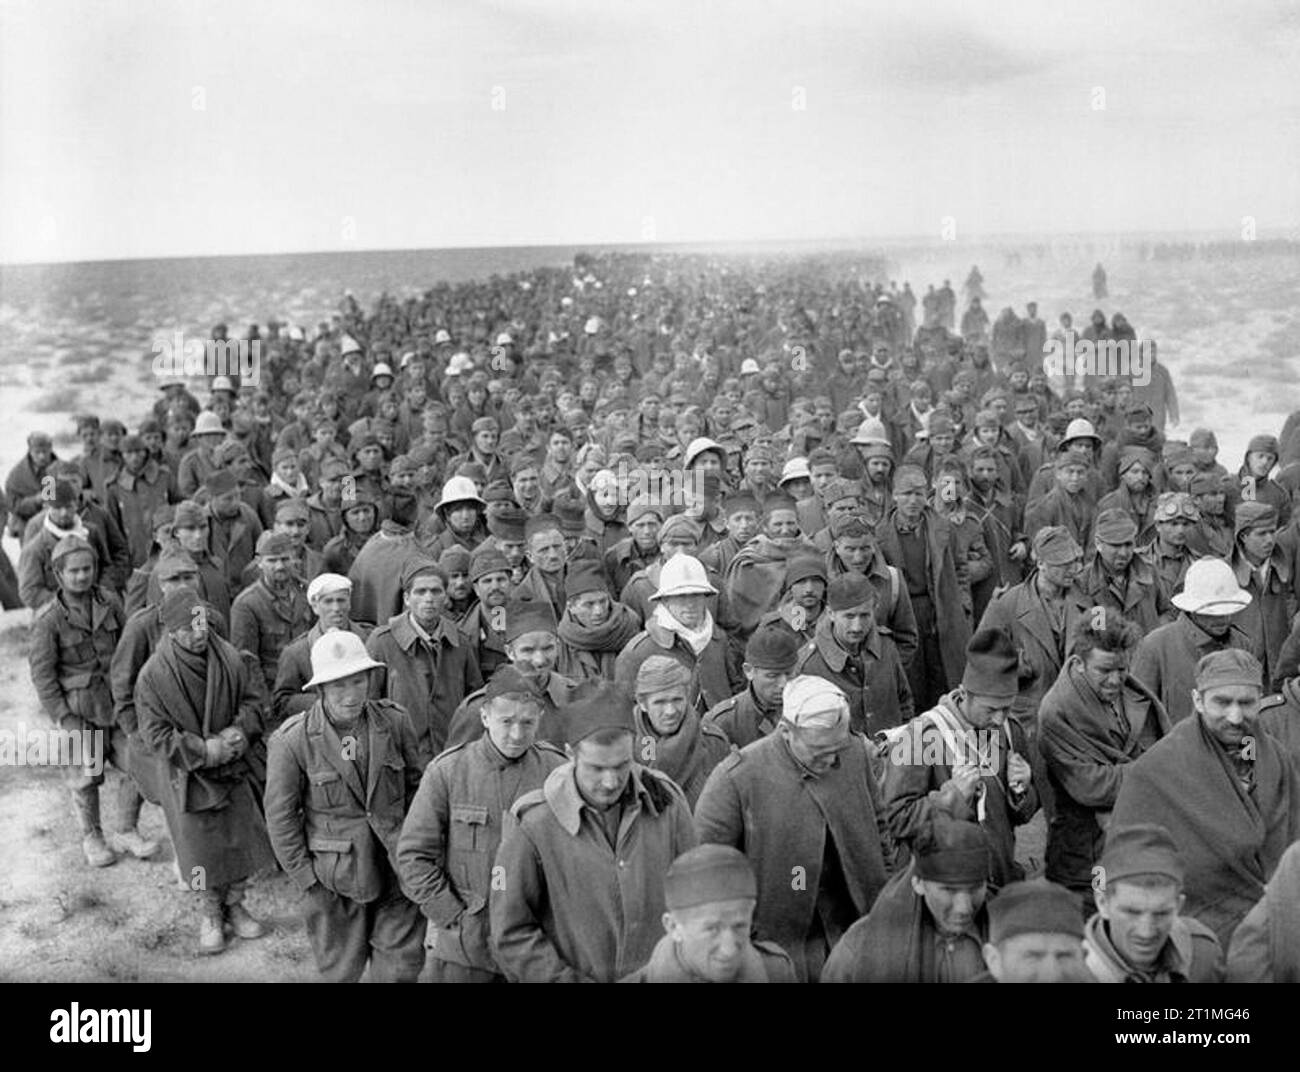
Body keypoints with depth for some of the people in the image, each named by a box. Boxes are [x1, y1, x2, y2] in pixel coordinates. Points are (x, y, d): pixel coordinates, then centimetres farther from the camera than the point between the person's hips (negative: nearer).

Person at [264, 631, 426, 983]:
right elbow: (281, 817, -7)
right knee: (342, 969, 14)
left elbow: (416, 786, 7)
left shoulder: (395, 722, -7)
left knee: (402, 964, 6)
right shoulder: (291, 741, -15)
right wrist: (307, 880, -6)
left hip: (395, 865, 2)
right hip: (333, 875, -2)